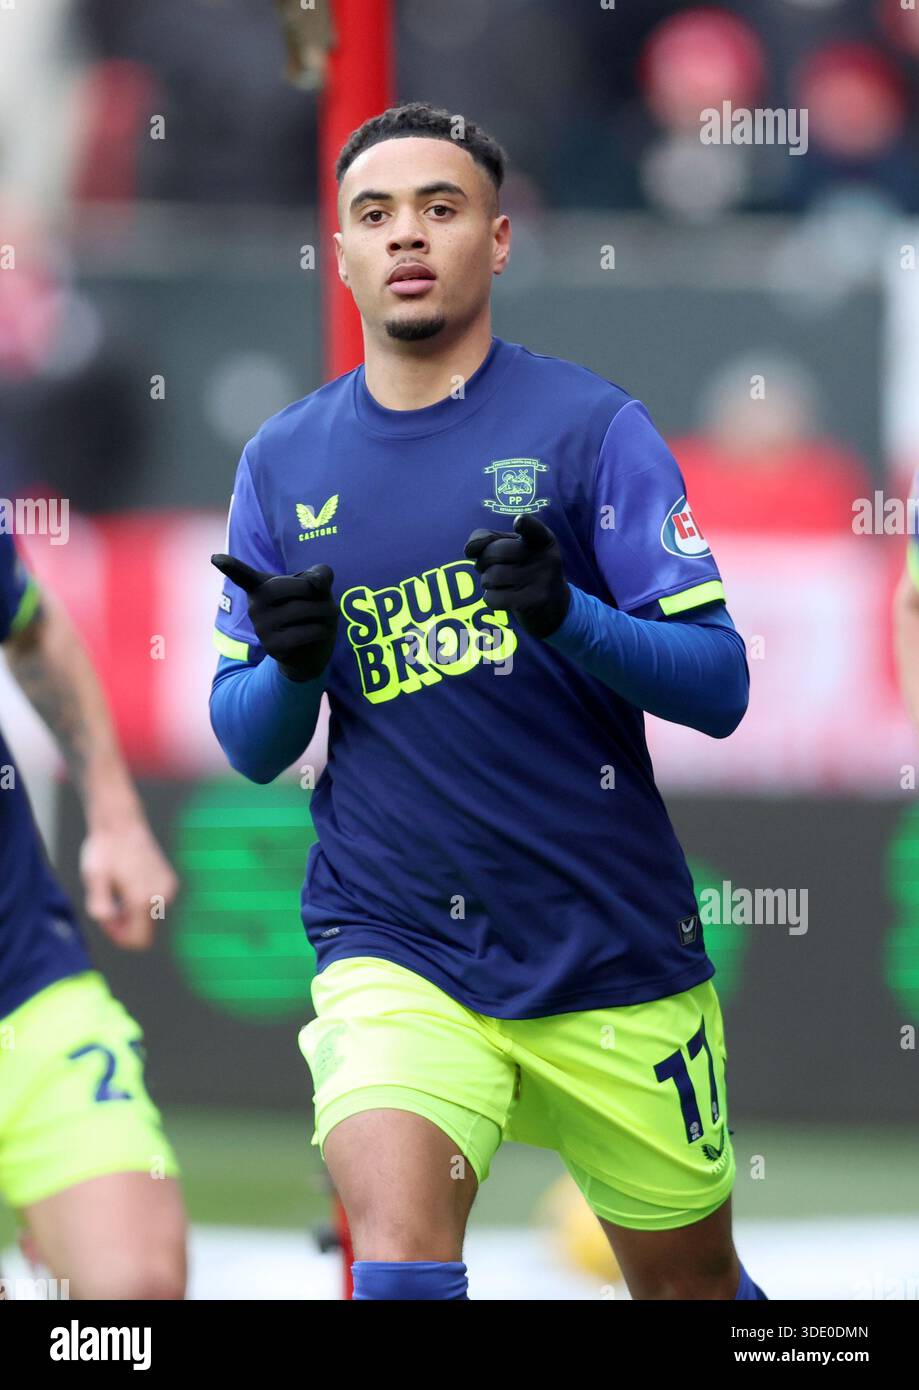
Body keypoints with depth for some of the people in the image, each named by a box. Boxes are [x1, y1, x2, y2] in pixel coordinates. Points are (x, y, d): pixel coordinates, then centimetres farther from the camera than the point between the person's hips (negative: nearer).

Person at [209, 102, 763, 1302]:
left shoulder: (589, 426, -4)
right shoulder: (283, 463, 6)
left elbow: (718, 685, -8)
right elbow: (247, 743, 10)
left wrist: (570, 617, -26)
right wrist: (290, 664, -13)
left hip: (613, 946, -1)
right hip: (392, 950, 1)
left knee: (692, 1286, 13)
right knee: (400, 1256, -25)